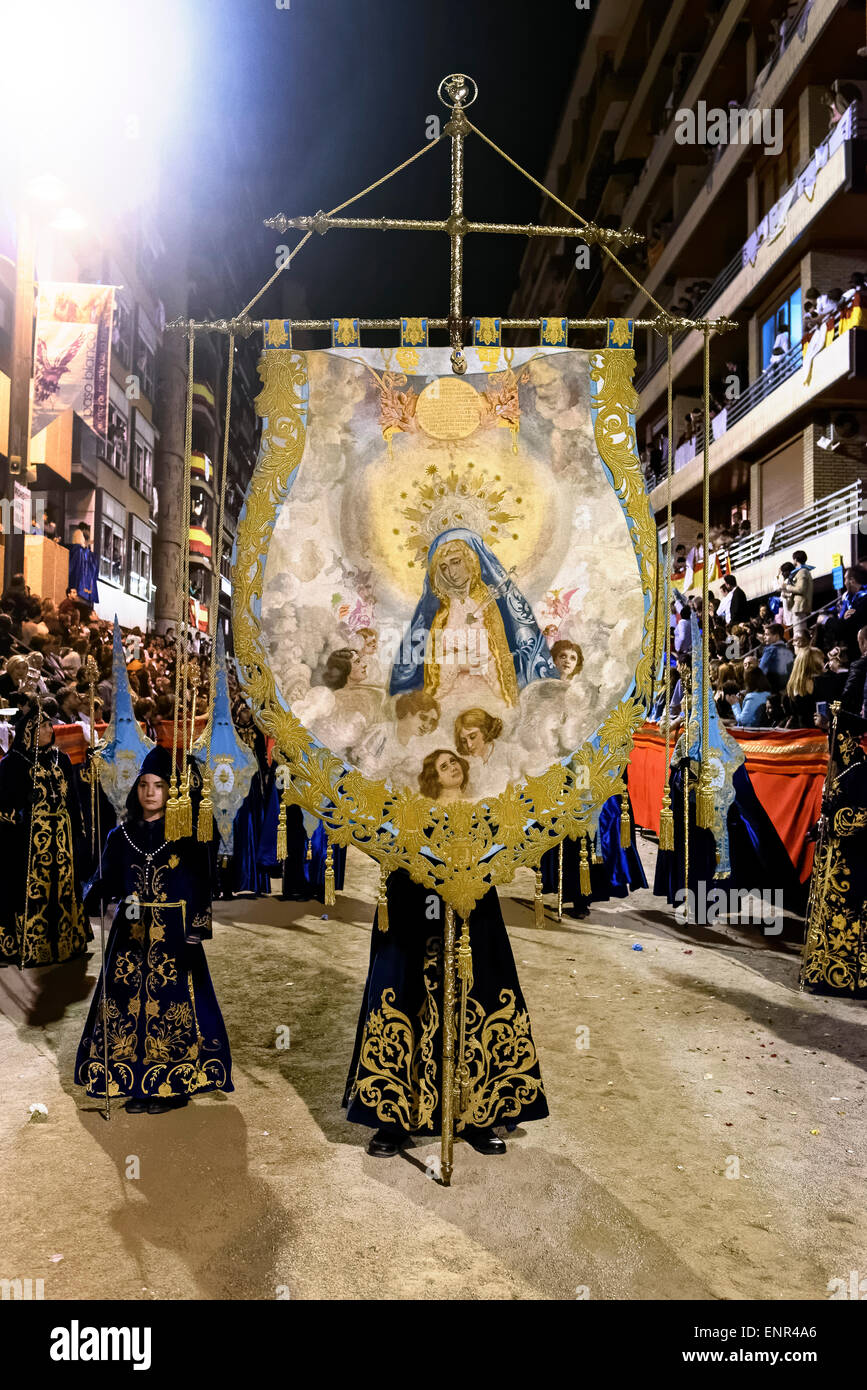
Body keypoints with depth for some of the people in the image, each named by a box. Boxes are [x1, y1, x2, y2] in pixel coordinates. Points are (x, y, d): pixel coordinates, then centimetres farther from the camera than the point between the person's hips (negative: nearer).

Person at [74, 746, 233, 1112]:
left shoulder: (187, 835, -2)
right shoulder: (121, 835, 8)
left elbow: (202, 888, -4)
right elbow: (106, 883, 3)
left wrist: (196, 933, -11)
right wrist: (93, 894, -20)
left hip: (173, 934, -3)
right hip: (131, 934, 3)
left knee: (174, 1002, -1)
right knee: (129, 1001, 3)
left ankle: (174, 1087, 14)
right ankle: (139, 1086, 17)